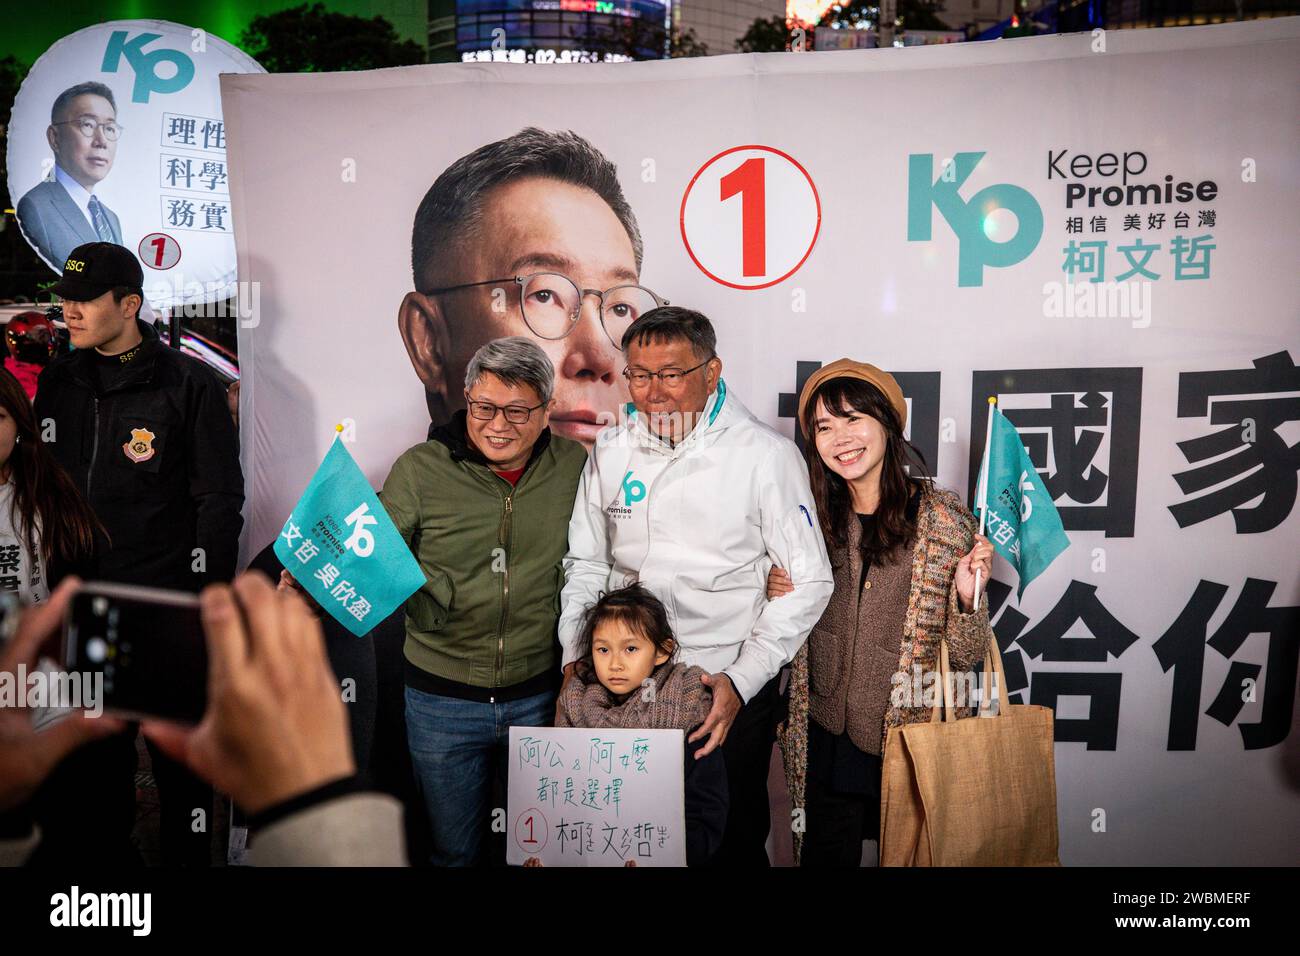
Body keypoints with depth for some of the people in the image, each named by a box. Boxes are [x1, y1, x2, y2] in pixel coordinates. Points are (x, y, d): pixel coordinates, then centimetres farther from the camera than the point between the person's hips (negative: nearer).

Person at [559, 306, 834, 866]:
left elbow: (808, 582, -8)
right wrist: (574, 653, -1)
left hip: (731, 686, -3)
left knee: (734, 839, 12)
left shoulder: (766, 455, -10)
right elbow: (586, 564, 12)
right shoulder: (611, 454, 2)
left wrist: (741, 681, -14)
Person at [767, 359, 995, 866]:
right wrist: (779, 595, -9)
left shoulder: (943, 518, -12)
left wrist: (966, 595, -25)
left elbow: (967, 656, -8)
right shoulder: (814, 519, -2)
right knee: (823, 854, 16)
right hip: (825, 746, 3)